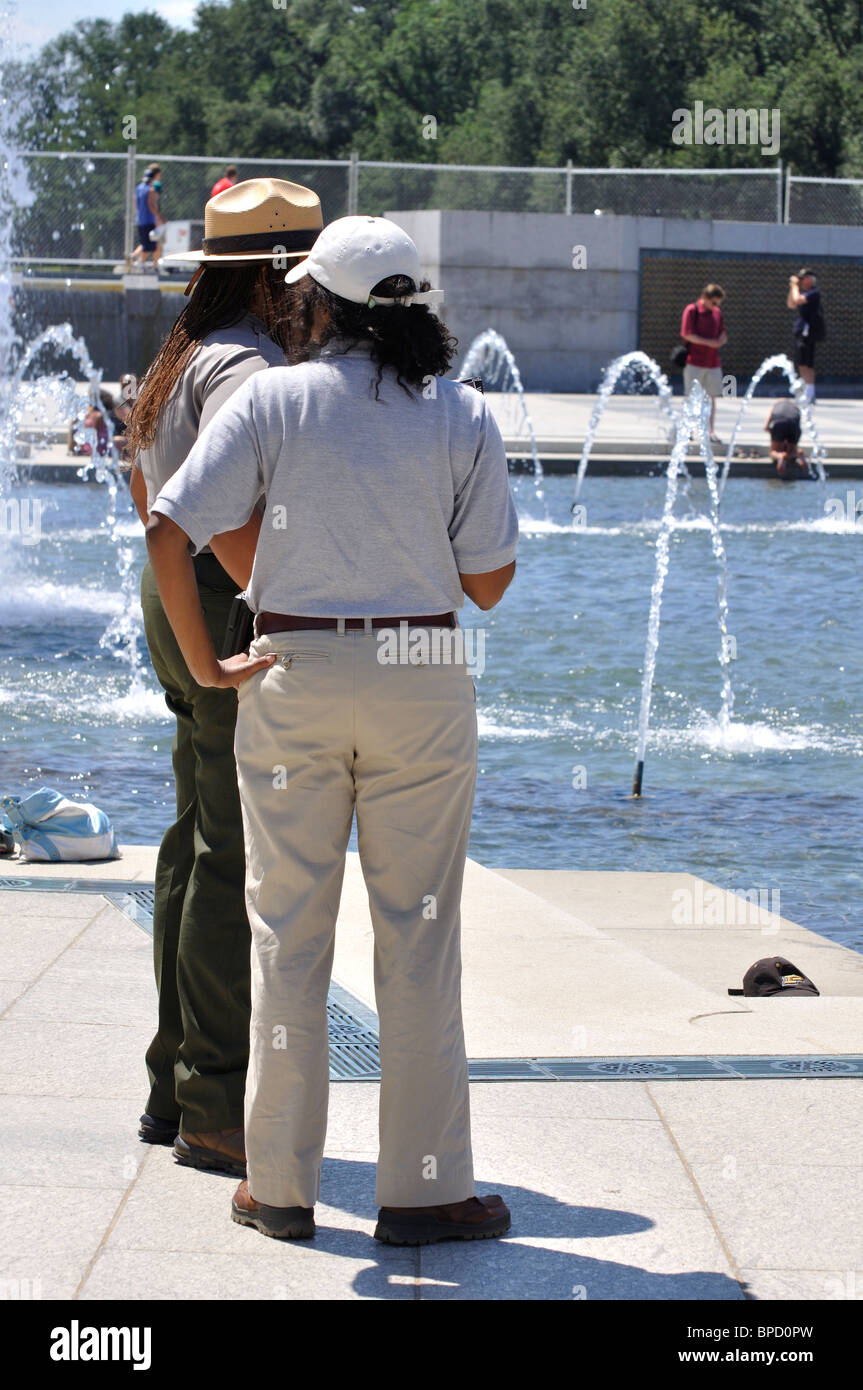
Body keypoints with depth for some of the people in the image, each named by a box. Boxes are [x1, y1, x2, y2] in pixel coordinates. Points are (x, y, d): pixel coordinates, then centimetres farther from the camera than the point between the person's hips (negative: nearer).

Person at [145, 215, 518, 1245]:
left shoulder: (271, 400, -3)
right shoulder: (463, 417, -1)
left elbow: (169, 533, -11)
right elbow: (488, 583, 1)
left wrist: (206, 666, -3)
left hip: (292, 680, 0)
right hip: (423, 687, 0)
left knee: (287, 932, 9)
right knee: (419, 938, 6)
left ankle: (281, 1185, 13)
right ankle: (425, 1189, 8)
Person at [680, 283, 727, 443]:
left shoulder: (716, 312, 13)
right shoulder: (691, 310, -7)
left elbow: (722, 334, 19)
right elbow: (687, 334, -13)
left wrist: (720, 341, -6)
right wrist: (709, 342, -18)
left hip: (713, 362, 6)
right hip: (695, 362, -6)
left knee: (712, 398, 7)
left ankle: (711, 432, 11)